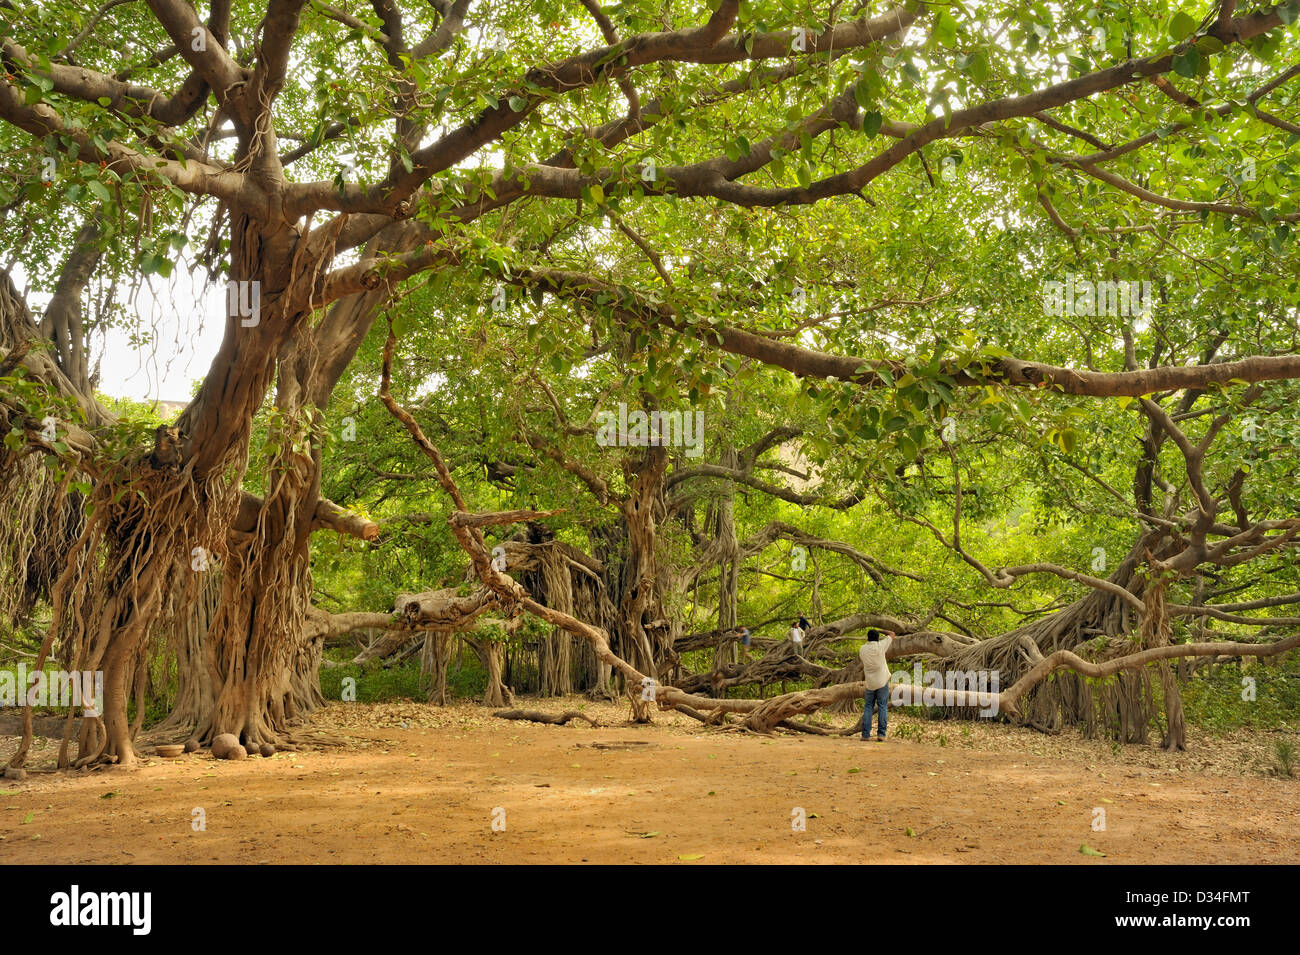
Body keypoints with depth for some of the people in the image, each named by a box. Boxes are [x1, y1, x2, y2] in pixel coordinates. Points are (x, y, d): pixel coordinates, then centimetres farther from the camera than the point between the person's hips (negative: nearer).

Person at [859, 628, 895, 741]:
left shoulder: (862, 649, 0)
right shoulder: (880, 646, -8)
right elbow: (892, 634, 5)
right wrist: (881, 630, 17)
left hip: (870, 683, 2)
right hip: (882, 681, -2)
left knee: (868, 707, 9)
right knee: (883, 707, 2)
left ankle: (865, 734, 1)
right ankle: (881, 734, -3)